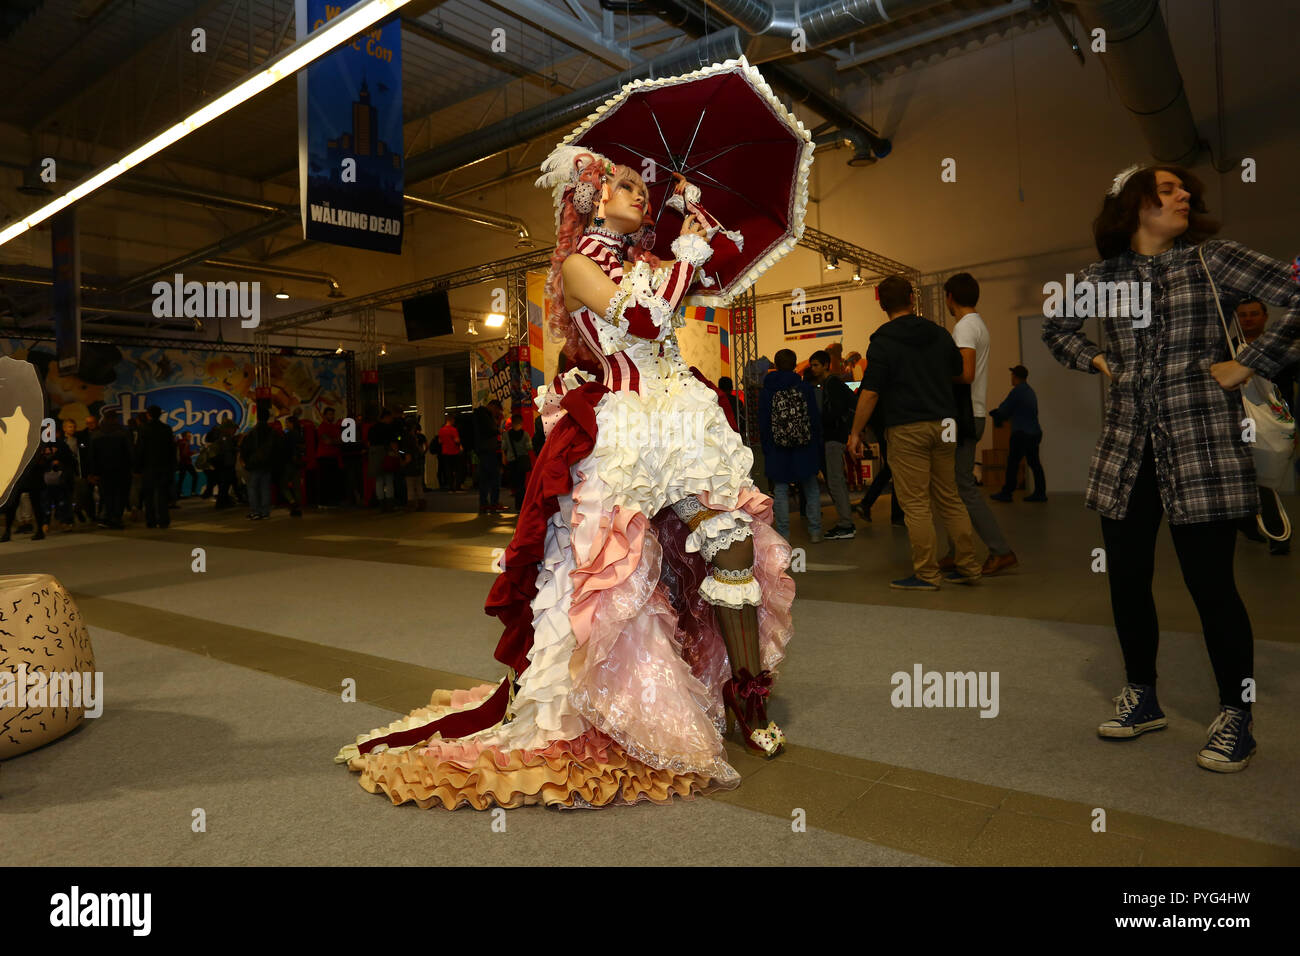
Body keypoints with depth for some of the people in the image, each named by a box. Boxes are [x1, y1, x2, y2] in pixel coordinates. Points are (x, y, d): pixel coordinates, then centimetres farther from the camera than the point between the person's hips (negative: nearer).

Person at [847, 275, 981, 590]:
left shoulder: (883, 342, -8)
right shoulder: (940, 334, 10)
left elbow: (870, 393, -12)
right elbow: (960, 374, 20)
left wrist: (855, 431, -4)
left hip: (907, 430, -6)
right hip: (943, 425, 6)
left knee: (915, 505, -1)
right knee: (949, 498, 13)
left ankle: (926, 574, 3)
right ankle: (969, 566, 16)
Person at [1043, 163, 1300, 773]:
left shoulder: (1210, 258, 2)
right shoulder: (1103, 275, 10)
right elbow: (1056, 328, 25)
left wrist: (1250, 364, -7)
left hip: (1200, 442, -3)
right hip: (1126, 445, 4)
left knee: (1209, 582, -2)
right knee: (1125, 577, 8)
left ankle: (1235, 719, 16)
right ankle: (1141, 698, 26)